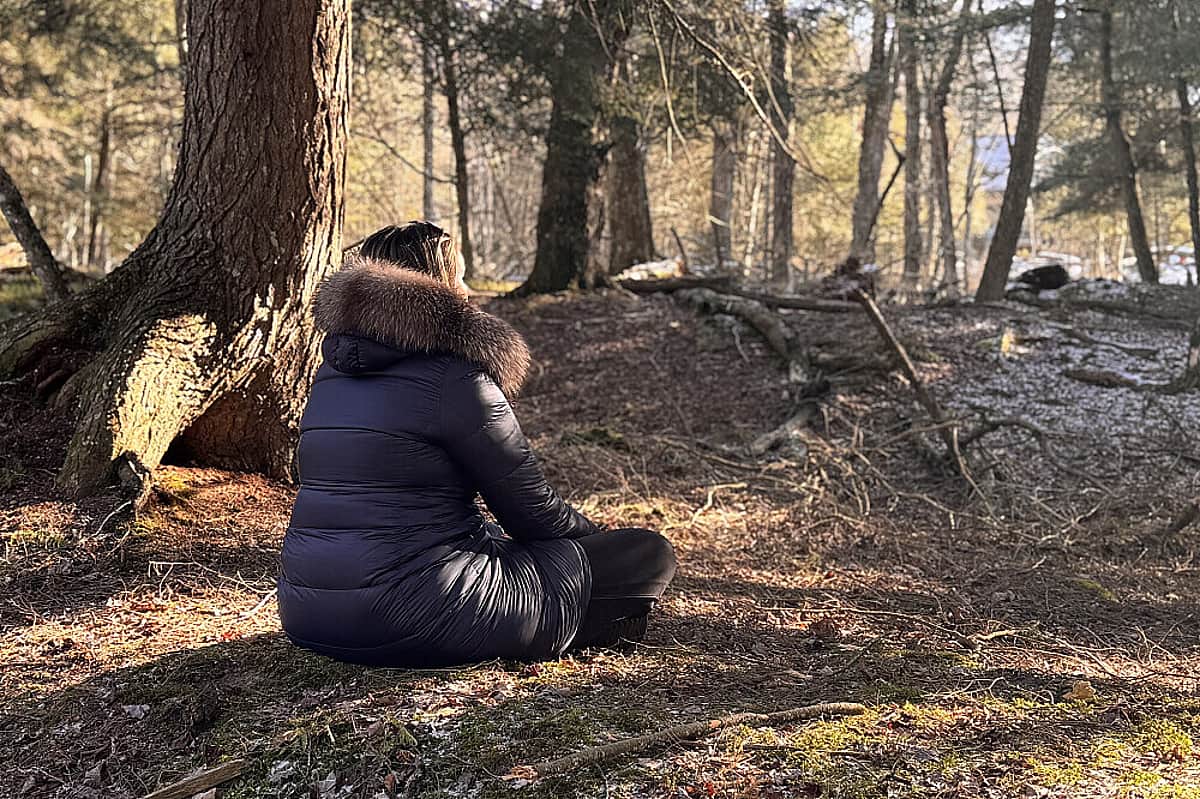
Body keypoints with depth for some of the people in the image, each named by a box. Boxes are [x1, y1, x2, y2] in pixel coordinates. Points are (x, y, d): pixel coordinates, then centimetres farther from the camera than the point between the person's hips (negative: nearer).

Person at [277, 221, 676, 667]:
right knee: (648, 554, -1)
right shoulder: (454, 376, -12)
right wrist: (597, 542, 16)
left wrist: (495, 538, 28)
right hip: (416, 623, -9)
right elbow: (531, 509, -5)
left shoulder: (333, 372, 12)